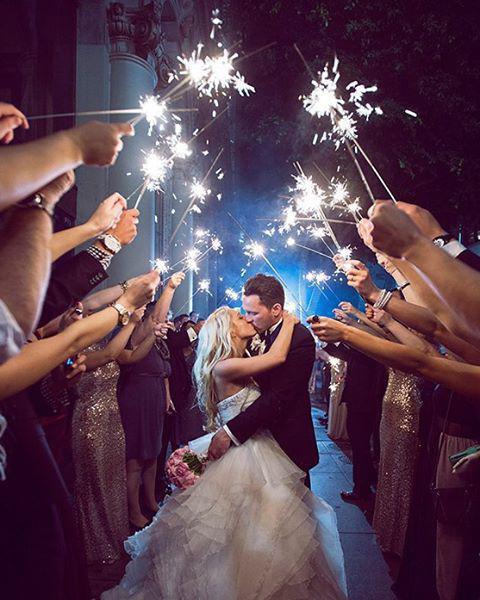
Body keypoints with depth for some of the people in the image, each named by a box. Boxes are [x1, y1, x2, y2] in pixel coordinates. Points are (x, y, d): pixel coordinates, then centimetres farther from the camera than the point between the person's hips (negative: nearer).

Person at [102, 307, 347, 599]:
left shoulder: (245, 362, 11)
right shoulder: (223, 366, -18)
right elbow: (278, 358, -22)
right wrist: (288, 321, -11)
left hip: (260, 451, 9)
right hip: (240, 457, -9)